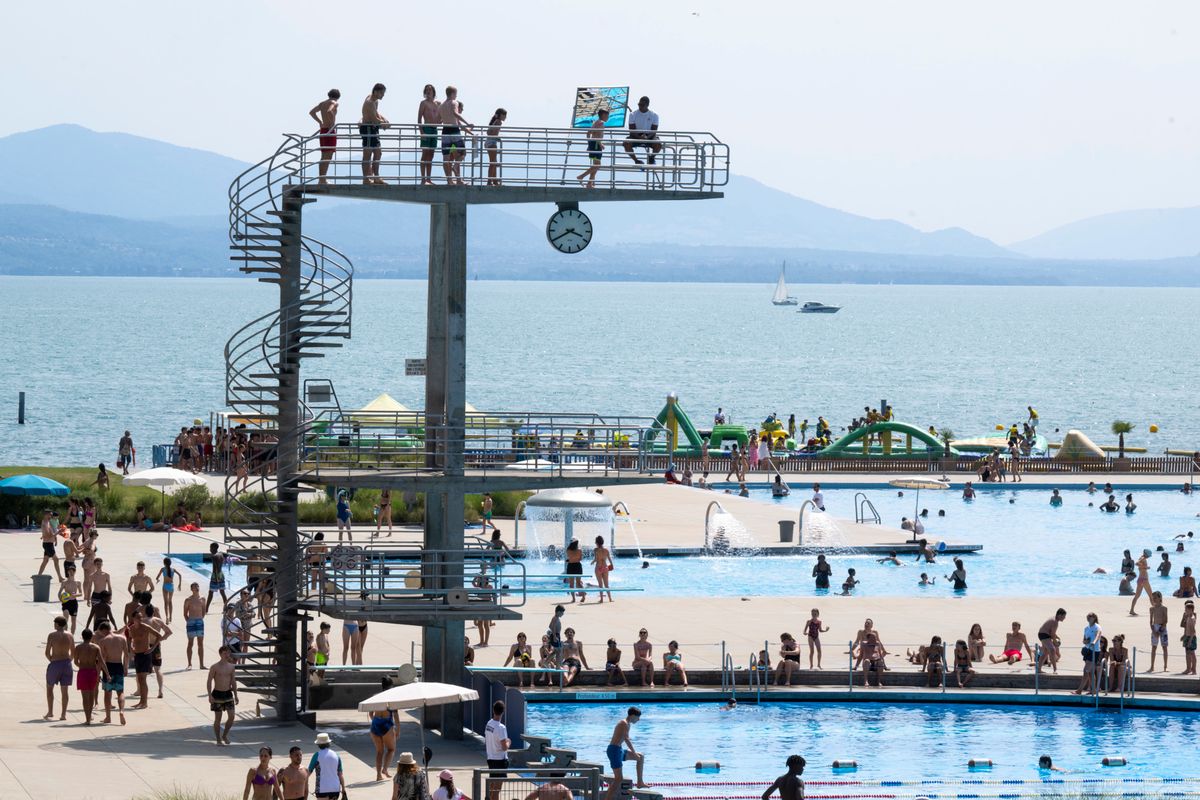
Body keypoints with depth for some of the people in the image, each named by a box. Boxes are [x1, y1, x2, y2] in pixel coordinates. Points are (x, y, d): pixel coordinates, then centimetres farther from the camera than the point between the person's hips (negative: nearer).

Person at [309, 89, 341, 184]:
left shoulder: (322, 103, 15)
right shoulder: (334, 103, -8)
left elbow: (312, 112, 19)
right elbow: (329, 111, -28)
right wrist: (332, 123, -19)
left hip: (323, 130, 8)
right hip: (330, 130, -8)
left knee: (324, 157, 14)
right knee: (328, 156, -8)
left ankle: (321, 178, 16)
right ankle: (323, 179, -13)